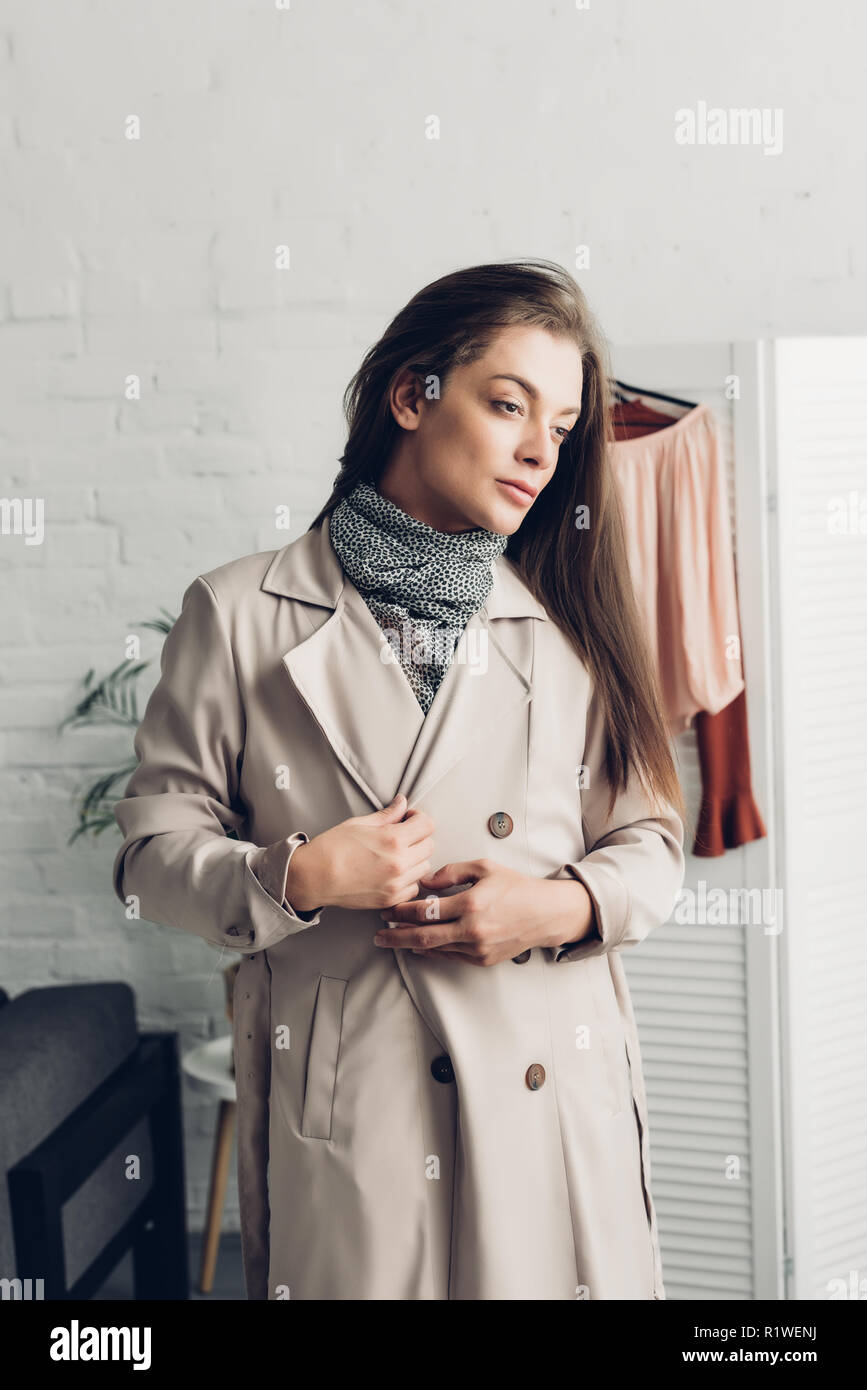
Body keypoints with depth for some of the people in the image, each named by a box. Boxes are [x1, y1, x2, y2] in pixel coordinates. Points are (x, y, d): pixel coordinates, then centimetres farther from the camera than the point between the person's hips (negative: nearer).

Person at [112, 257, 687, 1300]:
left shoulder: (568, 621, 7)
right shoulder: (240, 614, -1)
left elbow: (650, 841, 9)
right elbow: (153, 846, 1)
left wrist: (561, 905, -11)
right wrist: (298, 877, -16)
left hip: (554, 1096, 3)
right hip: (340, 1117, -2)